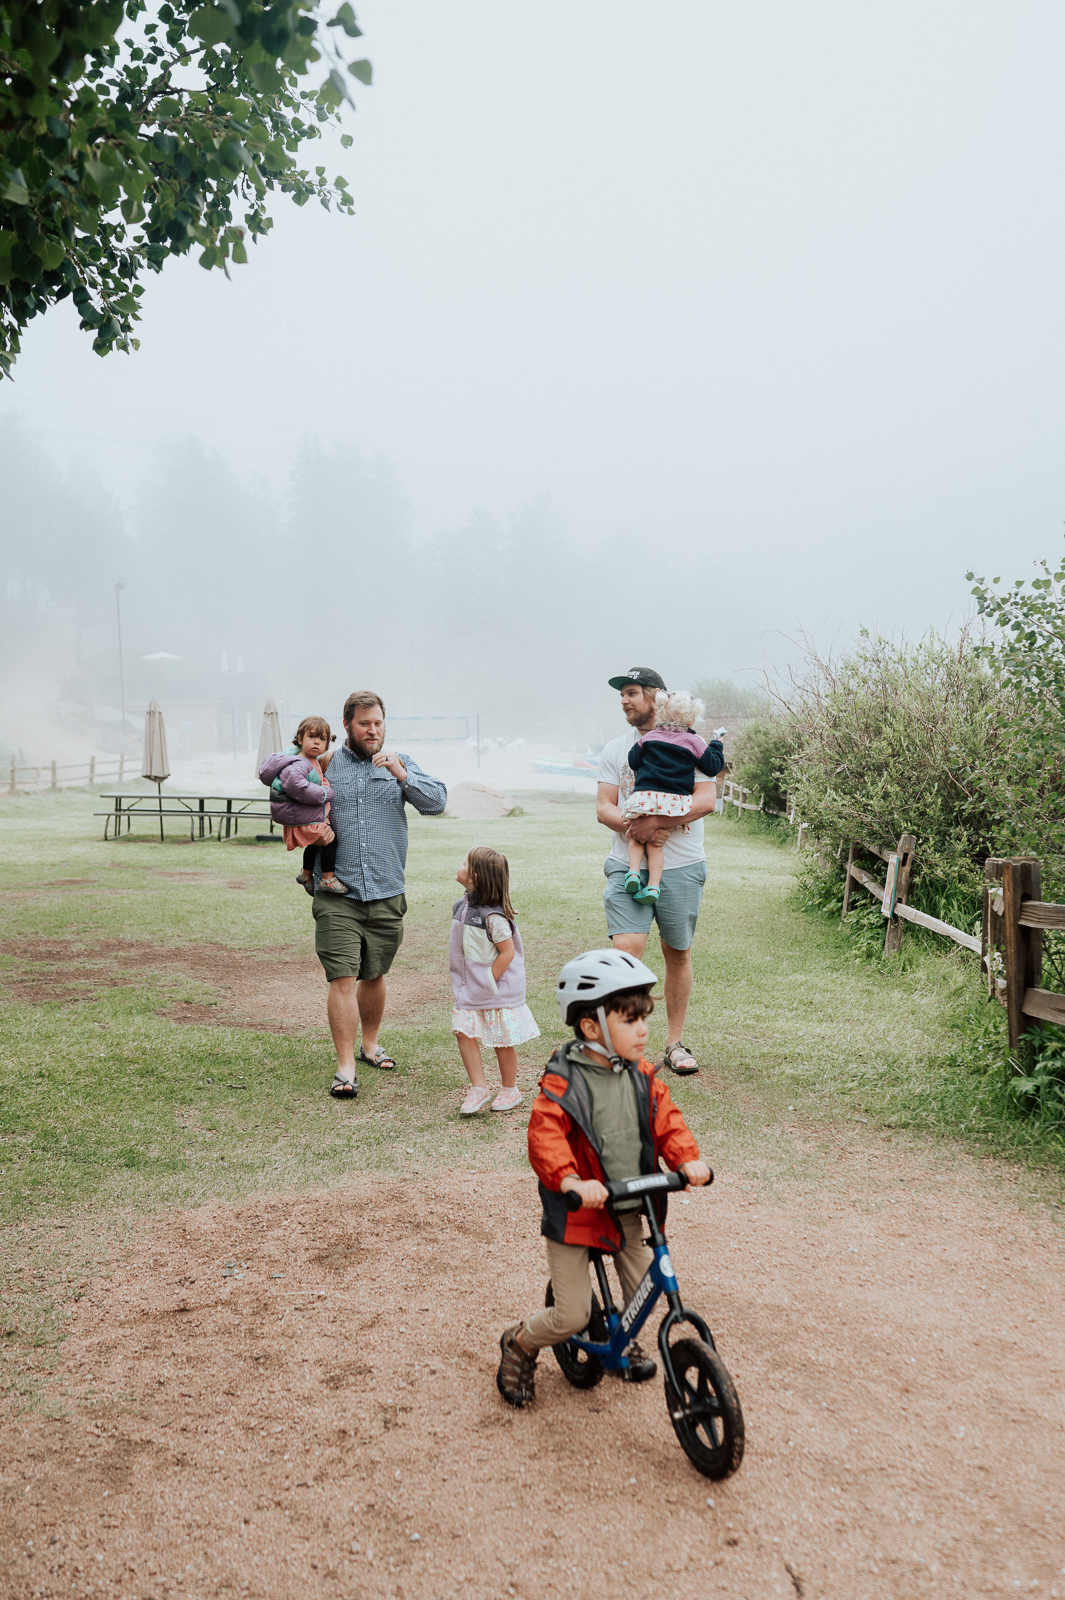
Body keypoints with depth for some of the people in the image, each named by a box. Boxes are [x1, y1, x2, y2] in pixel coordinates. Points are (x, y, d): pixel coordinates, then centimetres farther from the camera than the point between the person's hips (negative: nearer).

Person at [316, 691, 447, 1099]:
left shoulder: (399, 764, 10)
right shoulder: (324, 764, 7)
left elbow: (437, 802, -2)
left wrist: (401, 774, -15)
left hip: (386, 893, 2)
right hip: (337, 894, -2)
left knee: (373, 975, 15)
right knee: (342, 979, -10)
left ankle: (369, 1043, 35)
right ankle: (345, 1067, -6)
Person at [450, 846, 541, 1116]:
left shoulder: (492, 916, -23)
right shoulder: (463, 906, 4)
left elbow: (507, 952, -21)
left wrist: (488, 982, -17)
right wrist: (464, 982, 12)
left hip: (497, 989, -7)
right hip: (470, 987, 7)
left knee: (501, 1039, 5)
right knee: (463, 1032, -2)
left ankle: (510, 1090, 23)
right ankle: (479, 1088, 8)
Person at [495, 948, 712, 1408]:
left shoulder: (641, 1076, -1)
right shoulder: (563, 1082, -19)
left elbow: (666, 1120, -2)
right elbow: (545, 1137, -26)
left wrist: (688, 1159, -21)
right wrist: (571, 1182, -42)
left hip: (628, 1210, 6)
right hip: (576, 1212, -5)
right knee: (572, 1317, -3)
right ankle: (519, 1344, 27)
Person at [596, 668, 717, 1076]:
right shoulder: (614, 750, 11)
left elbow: (706, 800, -11)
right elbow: (604, 808, 5)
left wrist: (655, 823, -21)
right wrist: (634, 827, -16)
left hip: (681, 867, -1)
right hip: (627, 867, 1)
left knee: (678, 954, 9)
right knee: (625, 948, -15)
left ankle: (675, 1043, 22)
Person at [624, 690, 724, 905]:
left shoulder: (649, 738, 12)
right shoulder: (695, 743, 9)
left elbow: (633, 762, 14)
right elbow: (713, 767, 13)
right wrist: (716, 747, 30)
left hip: (644, 796, 0)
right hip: (675, 800, 1)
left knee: (637, 836, 14)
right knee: (654, 842, 4)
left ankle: (634, 871, -7)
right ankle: (653, 885, -6)